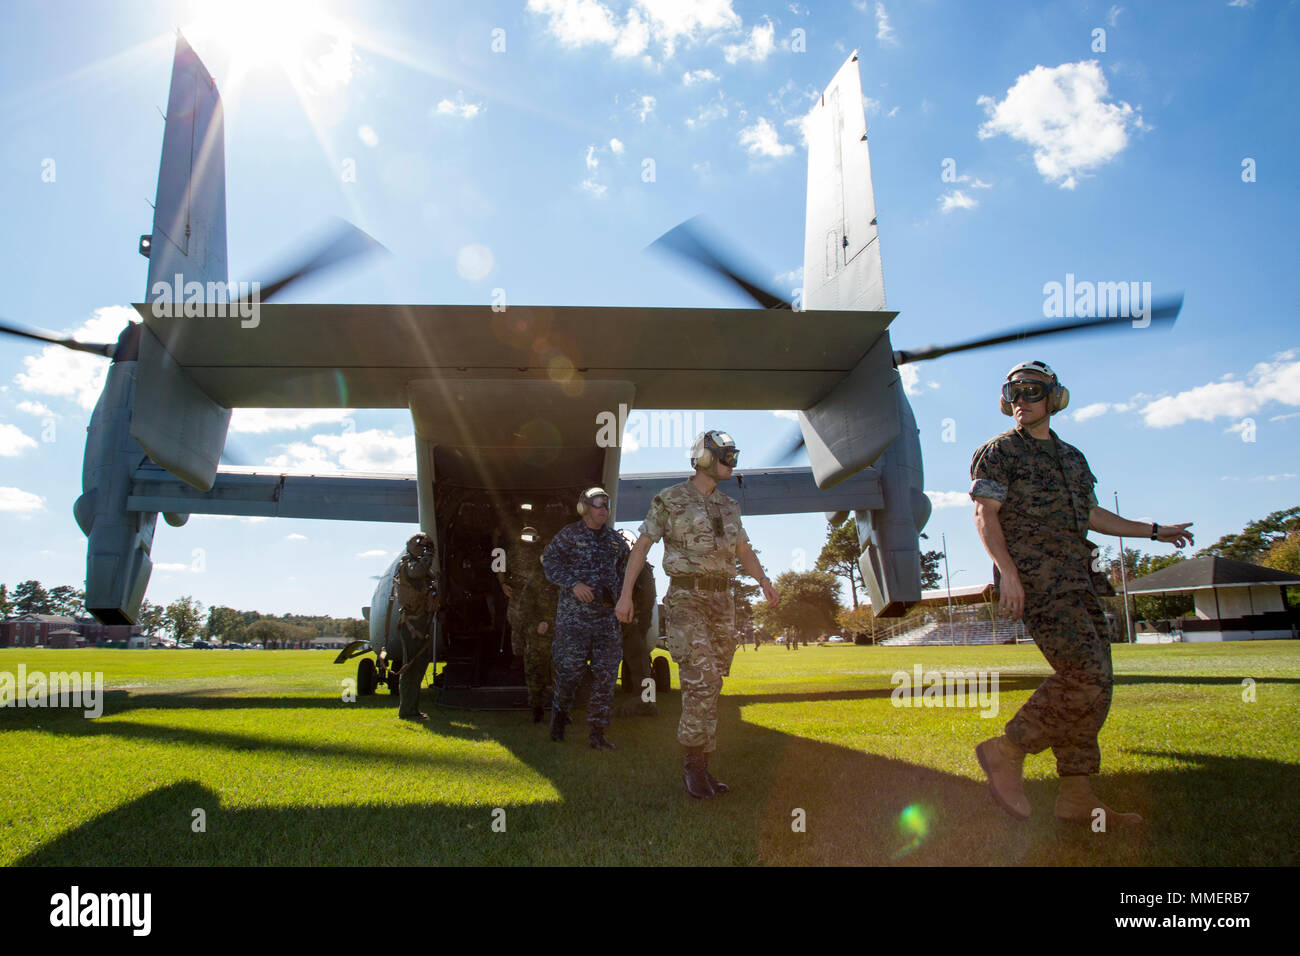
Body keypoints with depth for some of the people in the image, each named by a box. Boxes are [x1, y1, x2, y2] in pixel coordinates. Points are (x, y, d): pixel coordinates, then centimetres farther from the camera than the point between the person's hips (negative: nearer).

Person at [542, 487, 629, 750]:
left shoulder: (616, 539, 13)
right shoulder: (570, 534, 0)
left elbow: (625, 571, 22)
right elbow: (549, 560, -6)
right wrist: (574, 583, -18)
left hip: (607, 616, 4)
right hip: (574, 616, -4)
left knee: (606, 674, 0)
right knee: (570, 669, -2)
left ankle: (597, 733, 7)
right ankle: (560, 713, 27)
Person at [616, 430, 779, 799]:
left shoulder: (727, 506, 15)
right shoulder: (669, 500, -2)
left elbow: (744, 553, 19)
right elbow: (640, 547, -2)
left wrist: (765, 581, 3)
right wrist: (625, 594, -7)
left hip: (721, 603, 6)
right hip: (686, 599, -6)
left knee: (708, 687, 5)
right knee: (702, 682, -19)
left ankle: (699, 767, 12)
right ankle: (694, 761, -5)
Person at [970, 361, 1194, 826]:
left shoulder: (1072, 457, 22)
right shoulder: (999, 451, 0)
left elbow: (1091, 515, 30)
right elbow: (985, 514, -9)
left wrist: (1156, 532, 33)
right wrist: (1008, 572, -21)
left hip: (1076, 579, 8)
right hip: (1035, 577, -8)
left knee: (1092, 684, 4)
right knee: (1087, 677, -18)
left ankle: (1076, 795, 9)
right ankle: (1005, 752, -9)